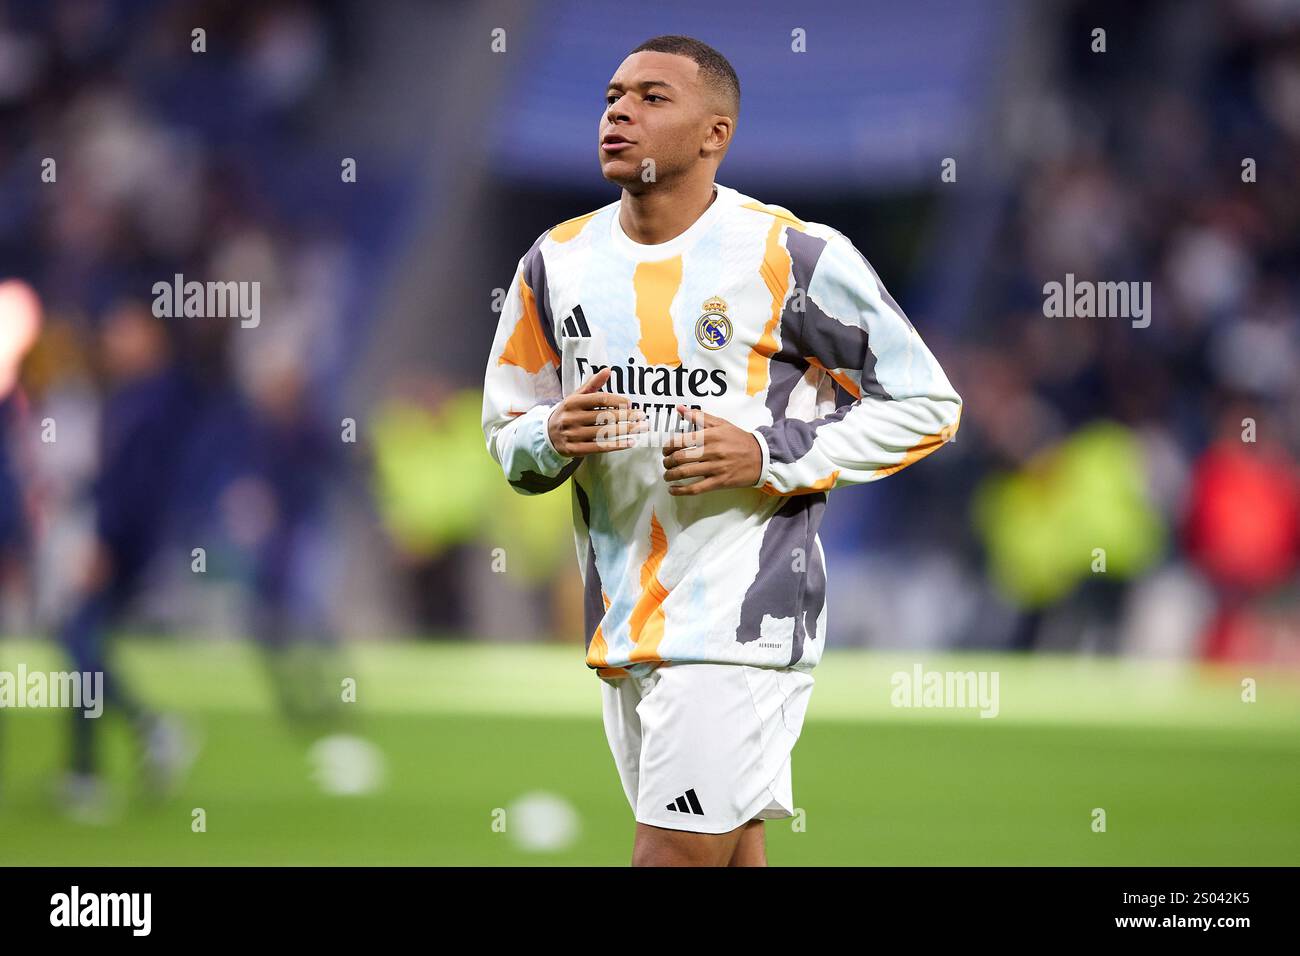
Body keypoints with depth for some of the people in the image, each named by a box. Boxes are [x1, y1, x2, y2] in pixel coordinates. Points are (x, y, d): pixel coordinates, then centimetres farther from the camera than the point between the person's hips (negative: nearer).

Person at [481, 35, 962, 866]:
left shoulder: (795, 258, -8)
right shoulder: (558, 264, 8)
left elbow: (927, 405, -4)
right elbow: (507, 432, 17)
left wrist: (772, 455, -15)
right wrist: (554, 438, -8)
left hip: (742, 617, -6)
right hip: (621, 627, 6)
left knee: (674, 856, -12)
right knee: (730, 854, 12)